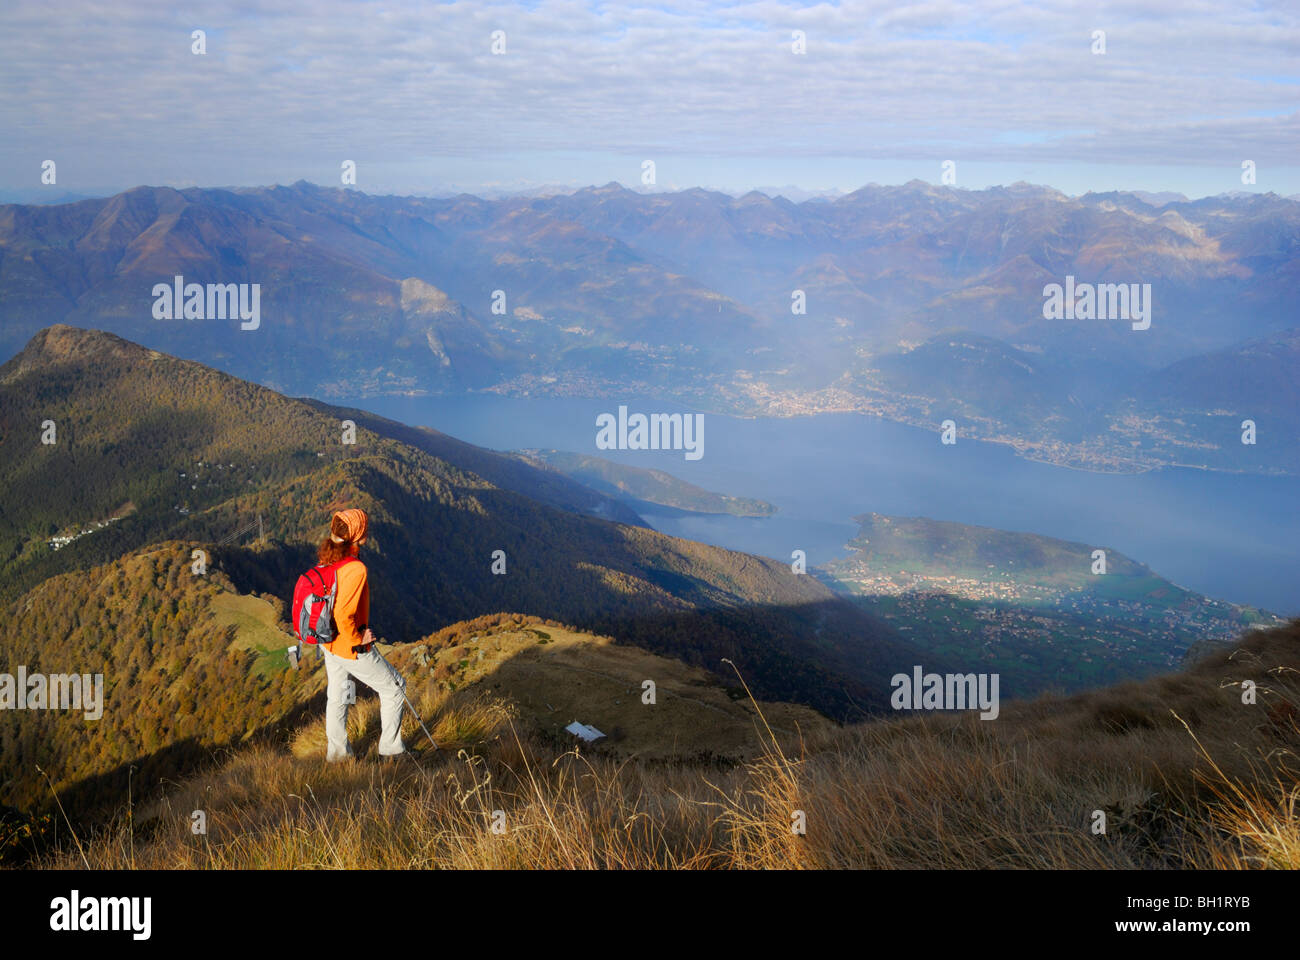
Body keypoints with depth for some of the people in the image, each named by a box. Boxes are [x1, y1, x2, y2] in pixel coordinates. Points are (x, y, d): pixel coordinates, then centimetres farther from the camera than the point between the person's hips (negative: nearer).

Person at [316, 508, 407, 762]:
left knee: (337, 695, 23)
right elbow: (343, 614, -33)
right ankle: (390, 747, 22)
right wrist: (357, 640, -16)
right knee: (394, 688, 12)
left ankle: (337, 751, 38)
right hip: (351, 649, -8)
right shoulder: (356, 569, -29)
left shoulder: (326, 561, -3)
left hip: (329, 643, 8)